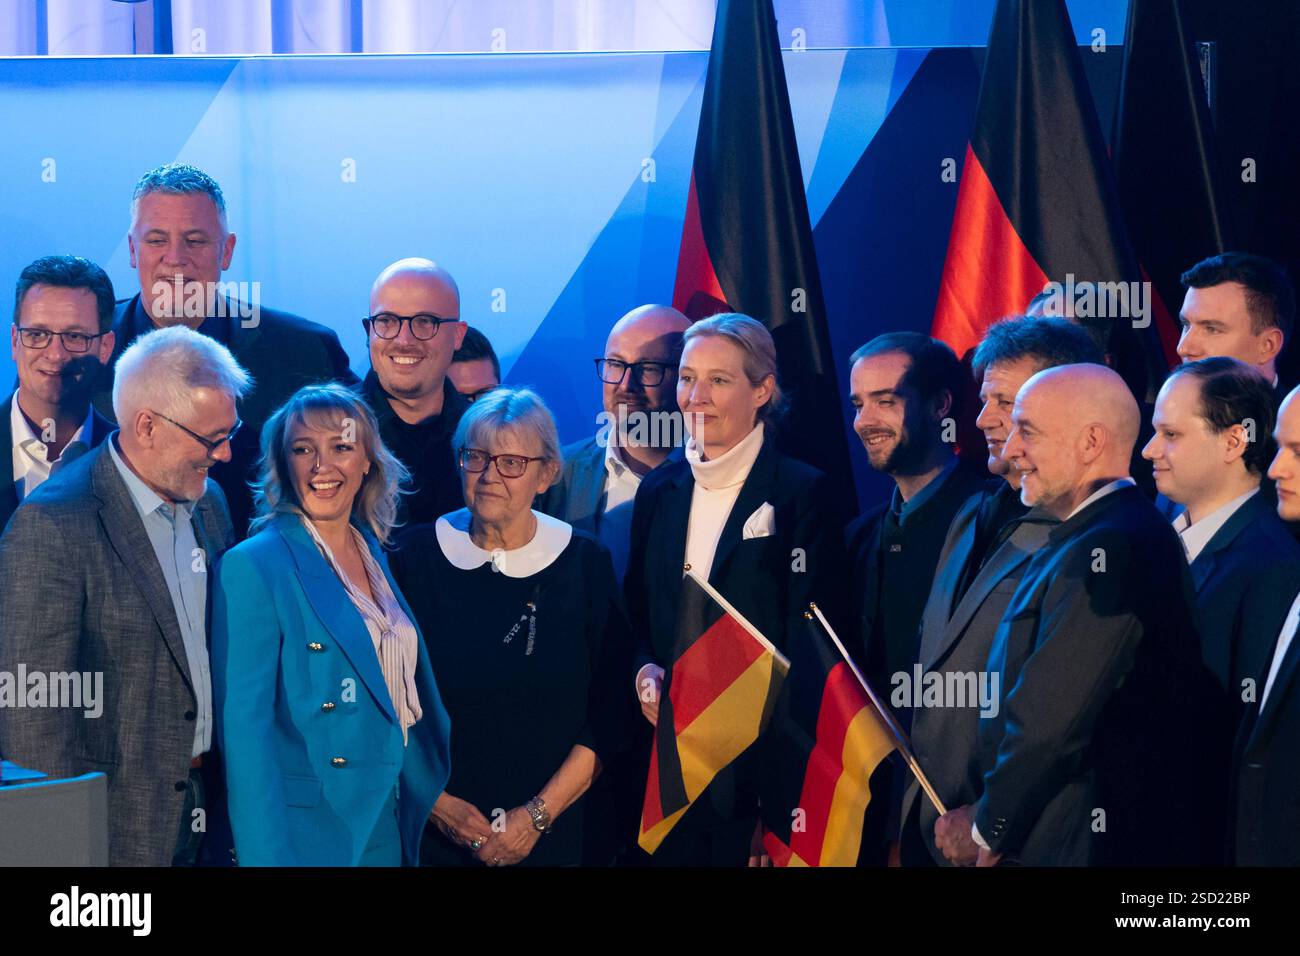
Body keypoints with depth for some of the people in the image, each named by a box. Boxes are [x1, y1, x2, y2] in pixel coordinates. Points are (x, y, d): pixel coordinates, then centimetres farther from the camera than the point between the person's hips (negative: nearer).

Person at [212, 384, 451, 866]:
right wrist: (268, 856, -21)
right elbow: (245, 726, -16)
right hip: (311, 835, -6)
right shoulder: (253, 566, -12)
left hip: (392, 830, 7)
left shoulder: (377, 557, 10)